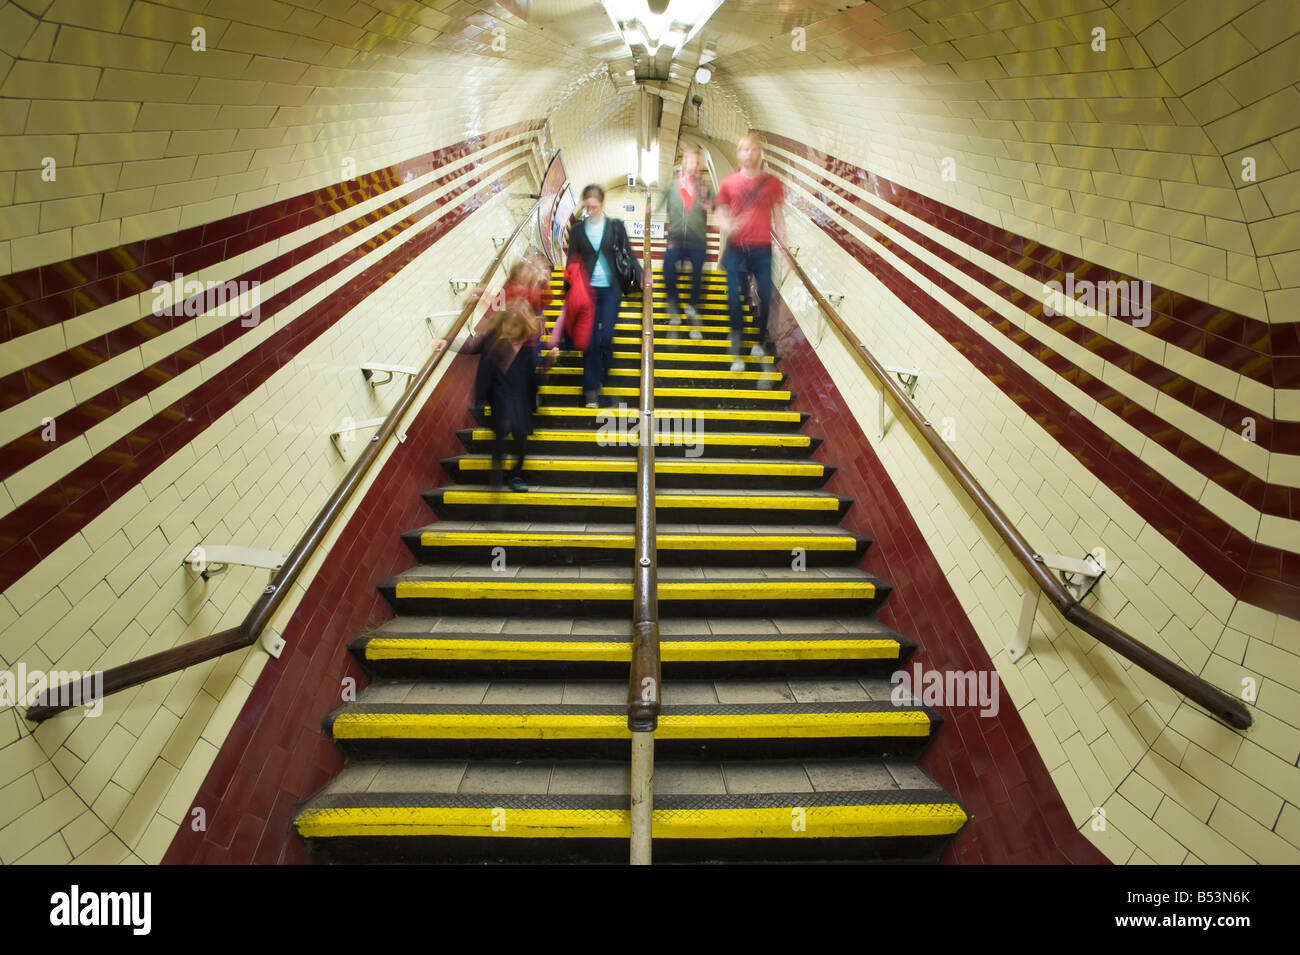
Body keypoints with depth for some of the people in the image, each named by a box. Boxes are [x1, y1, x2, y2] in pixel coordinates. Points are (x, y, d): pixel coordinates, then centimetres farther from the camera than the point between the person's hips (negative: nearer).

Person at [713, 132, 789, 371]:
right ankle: (737, 353, 2)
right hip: (736, 248, 0)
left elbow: (778, 214, 8)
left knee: (765, 297, 2)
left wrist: (784, 244, 2)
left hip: (762, 248, 0)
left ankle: (760, 342, 23)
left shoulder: (772, 182, 5)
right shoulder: (728, 183, 4)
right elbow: (721, 215, 7)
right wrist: (727, 227, -16)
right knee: (734, 298, -5)